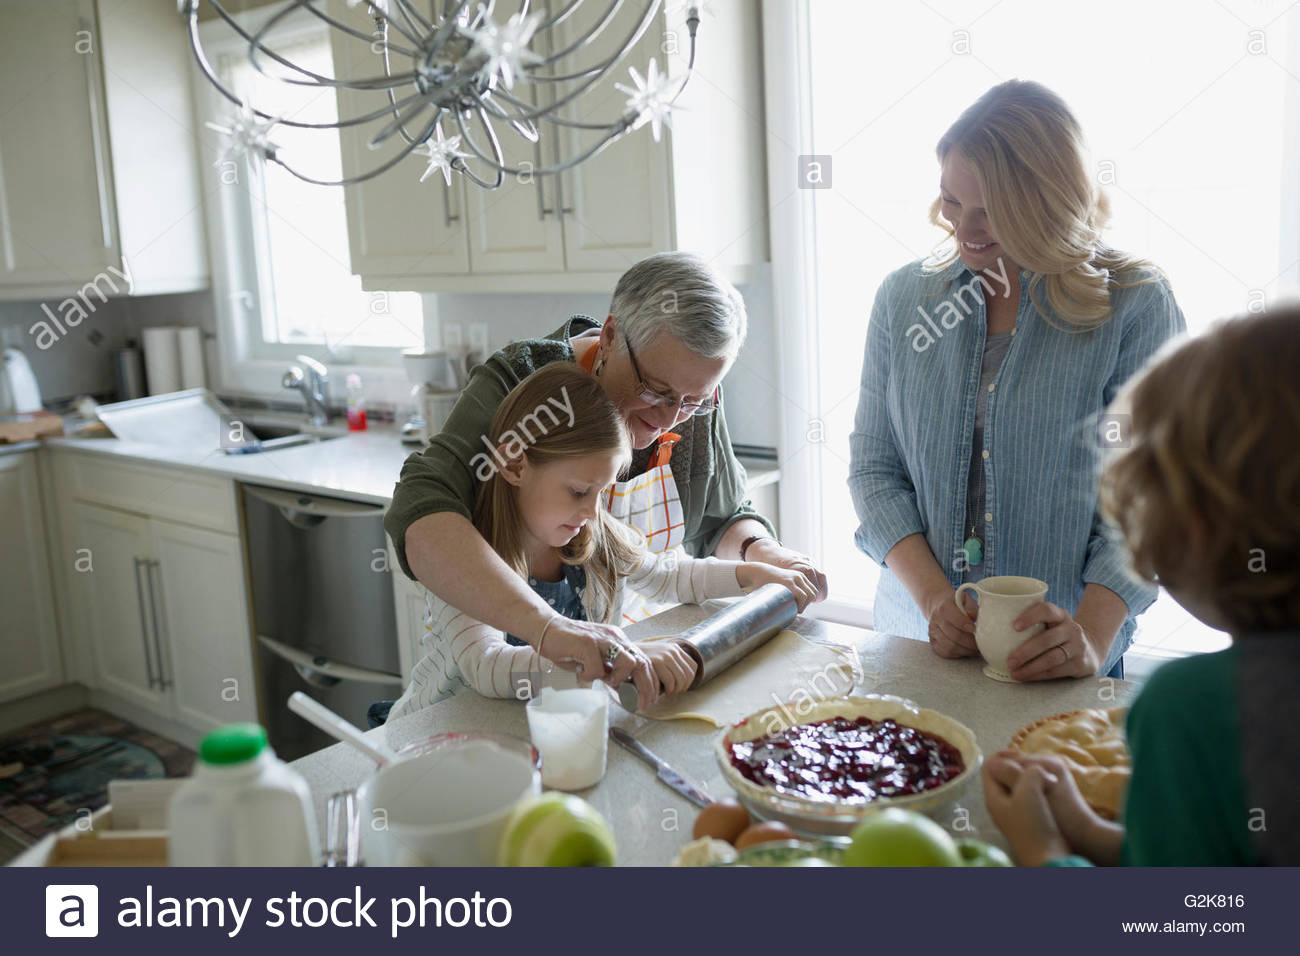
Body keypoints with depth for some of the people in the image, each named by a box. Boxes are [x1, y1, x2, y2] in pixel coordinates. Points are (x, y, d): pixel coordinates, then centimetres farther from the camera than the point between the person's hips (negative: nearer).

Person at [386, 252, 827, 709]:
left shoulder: (695, 405, -6)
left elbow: (725, 518, 11)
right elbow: (420, 517, -38)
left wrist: (759, 551, -12)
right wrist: (545, 625, -51)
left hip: (633, 646, 4)